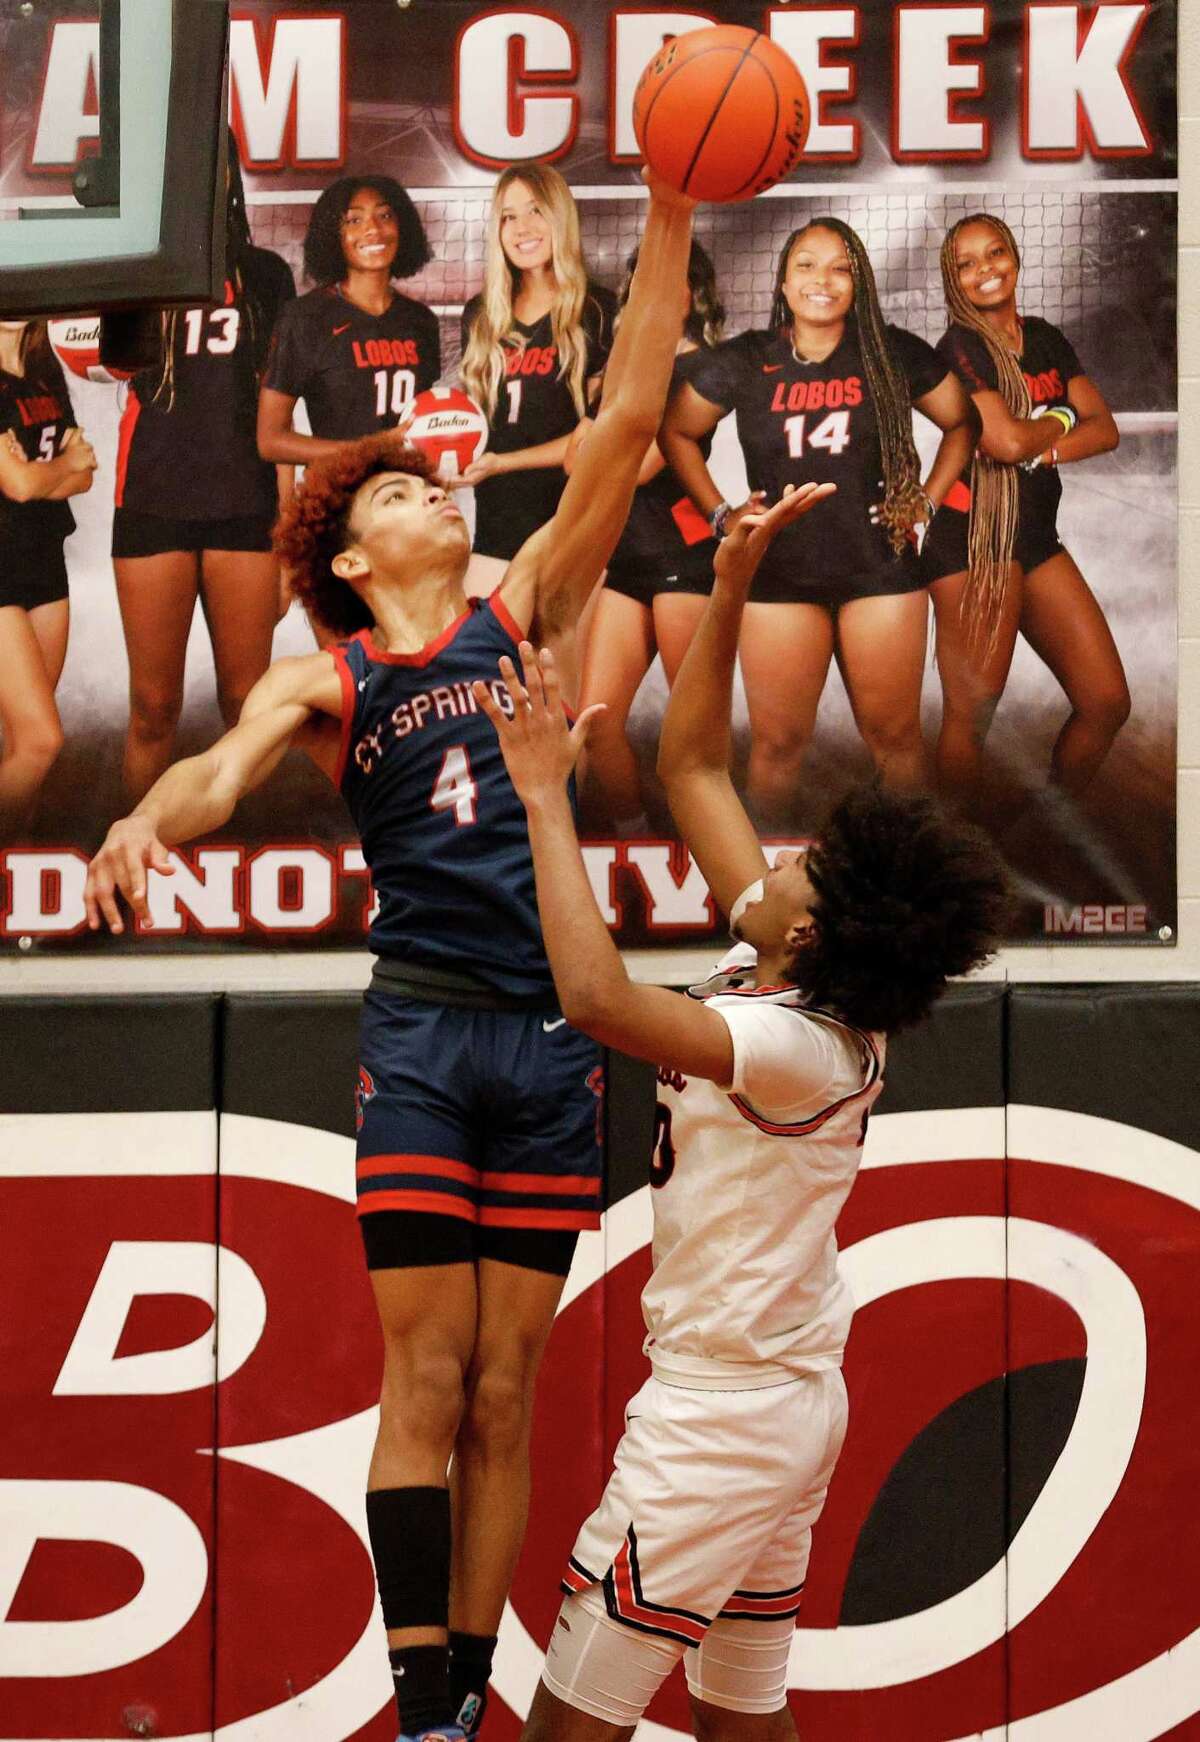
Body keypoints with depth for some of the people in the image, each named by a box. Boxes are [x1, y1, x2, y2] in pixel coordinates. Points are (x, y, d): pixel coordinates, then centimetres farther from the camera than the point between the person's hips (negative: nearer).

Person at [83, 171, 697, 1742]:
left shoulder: (525, 610, 12)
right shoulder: (325, 682, 7)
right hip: (424, 1032, -2)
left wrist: (670, 224, -3)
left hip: (553, 1035, 2)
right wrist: (147, 824, -38)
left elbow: (629, 422, 5)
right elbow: (223, 768, -13)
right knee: (426, 1379, -8)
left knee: (505, 1396, 4)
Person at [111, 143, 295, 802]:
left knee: (247, 701, -1)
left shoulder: (263, 273, 12)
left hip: (244, 501, 1)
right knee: (154, 705, -1)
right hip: (155, 501, -1)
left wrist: (287, 509, 9)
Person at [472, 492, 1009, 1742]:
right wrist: (731, 582, 4)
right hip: (792, 1401, 10)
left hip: (721, 1415, -10)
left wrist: (546, 798, -28)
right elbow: (693, 768, 10)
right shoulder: (781, 977, 3)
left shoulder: (801, 1046, -22)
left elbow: (598, 999, -36)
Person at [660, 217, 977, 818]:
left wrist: (927, 501, 5)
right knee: (777, 743, 3)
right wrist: (719, 514, 7)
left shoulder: (894, 354, 0)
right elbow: (676, 432, 13)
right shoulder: (743, 362, 0)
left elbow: (962, 423, 12)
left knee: (893, 734, 5)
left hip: (881, 568, 0)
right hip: (779, 575, 0)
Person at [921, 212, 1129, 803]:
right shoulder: (960, 347, -8)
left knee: (1107, 703, 5)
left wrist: (1041, 450, -11)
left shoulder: (1045, 340, 13)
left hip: (1037, 537, 7)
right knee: (971, 715, -8)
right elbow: (1006, 441, -21)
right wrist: (1061, 419, -1)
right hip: (973, 539, -7)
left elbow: (1104, 430, 7)